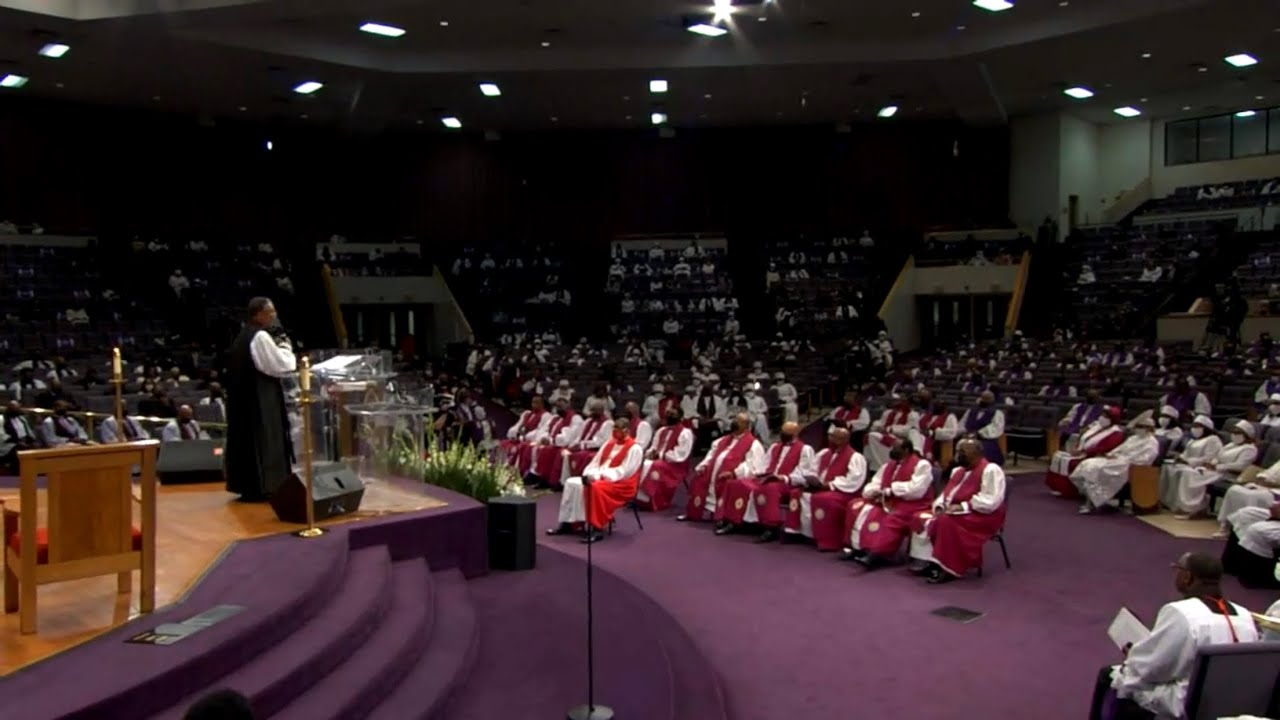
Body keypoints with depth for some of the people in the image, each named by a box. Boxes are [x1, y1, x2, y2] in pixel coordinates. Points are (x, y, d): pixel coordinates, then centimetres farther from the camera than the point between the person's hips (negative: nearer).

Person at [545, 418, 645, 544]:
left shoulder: (634, 448, -11)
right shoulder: (610, 443, 14)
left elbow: (623, 472, -18)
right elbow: (596, 462, 14)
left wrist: (599, 476, -22)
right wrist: (589, 474, -7)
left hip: (621, 484, -8)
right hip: (600, 478, 8)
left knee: (596, 488, -37)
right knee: (572, 483, -8)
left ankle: (596, 529, -33)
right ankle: (567, 523, -9)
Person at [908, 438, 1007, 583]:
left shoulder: (990, 470, -13)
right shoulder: (958, 470, 16)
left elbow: (990, 502, -22)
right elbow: (946, 493, 17)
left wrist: (962, 507, -25)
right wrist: (939, 506, -4)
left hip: (982, 517, -9)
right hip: (955, 512, 9)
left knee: (947, 522, -34)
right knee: (921, 518, -8)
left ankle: (950, 568, -27)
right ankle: (932, 562, -13)